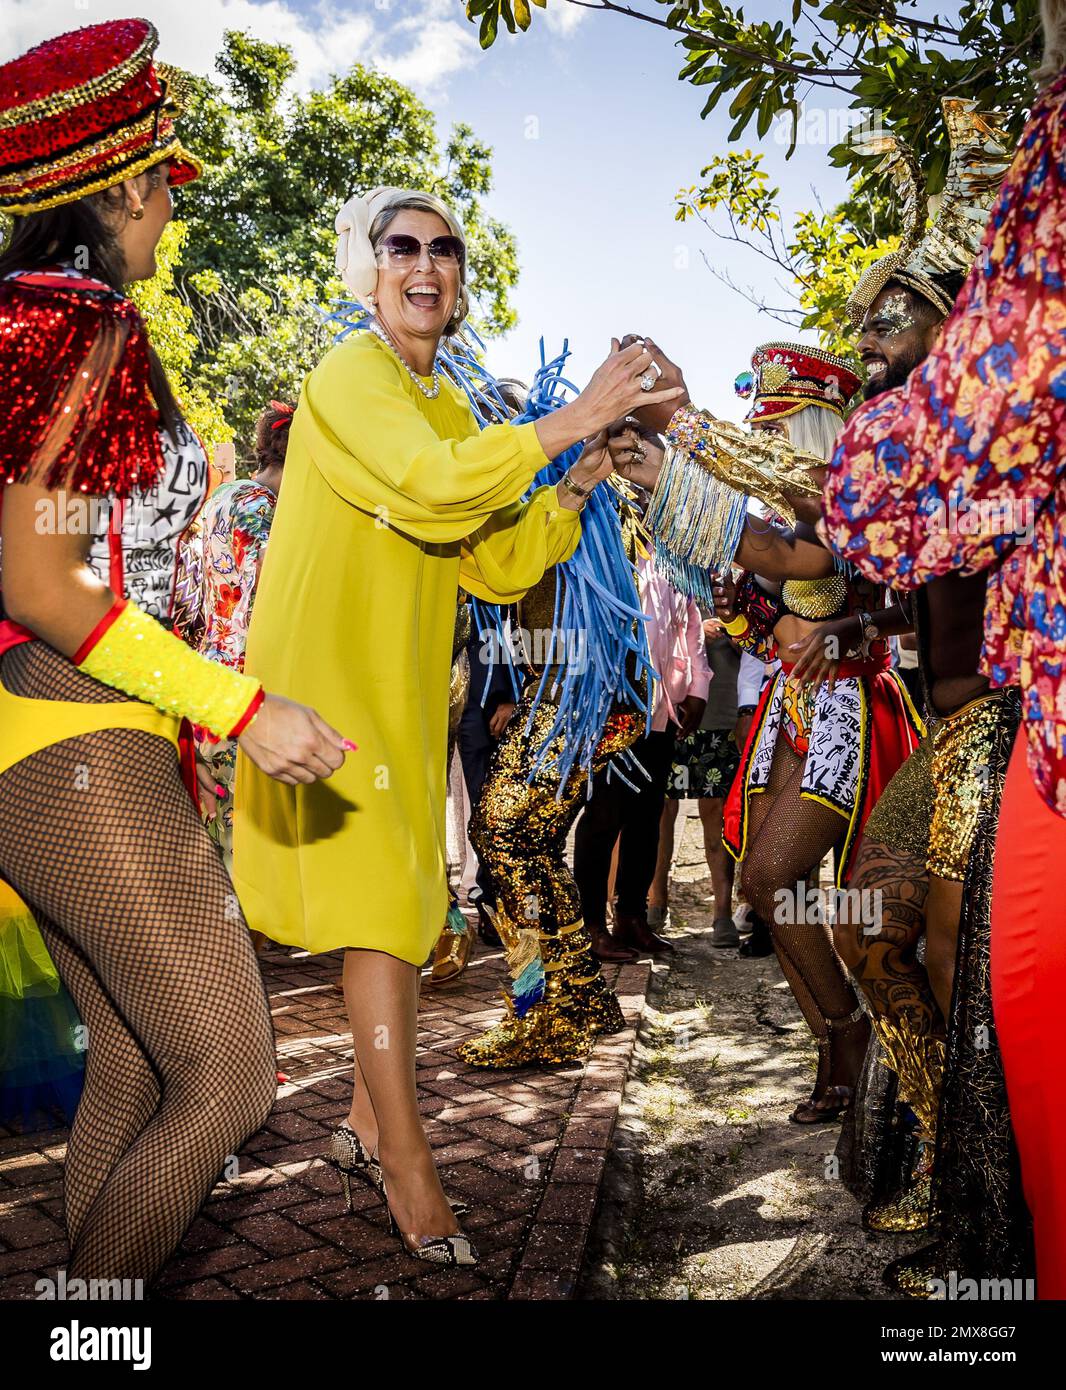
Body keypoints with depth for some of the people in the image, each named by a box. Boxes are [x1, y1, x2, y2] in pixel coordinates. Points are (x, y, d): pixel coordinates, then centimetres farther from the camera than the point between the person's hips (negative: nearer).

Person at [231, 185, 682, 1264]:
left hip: (405, 693, 8)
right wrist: (567, 423, -20)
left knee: (400, 904, 11)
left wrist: (572, 494, -1)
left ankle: (366, 1126, 26)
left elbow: (493, 569, 12)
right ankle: (404, 1164, 0)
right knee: (378, 903, -9)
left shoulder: (456, 417, 18)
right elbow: (430, 484, -25)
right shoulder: (350, 374, -6)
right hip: (328, 679, -8)